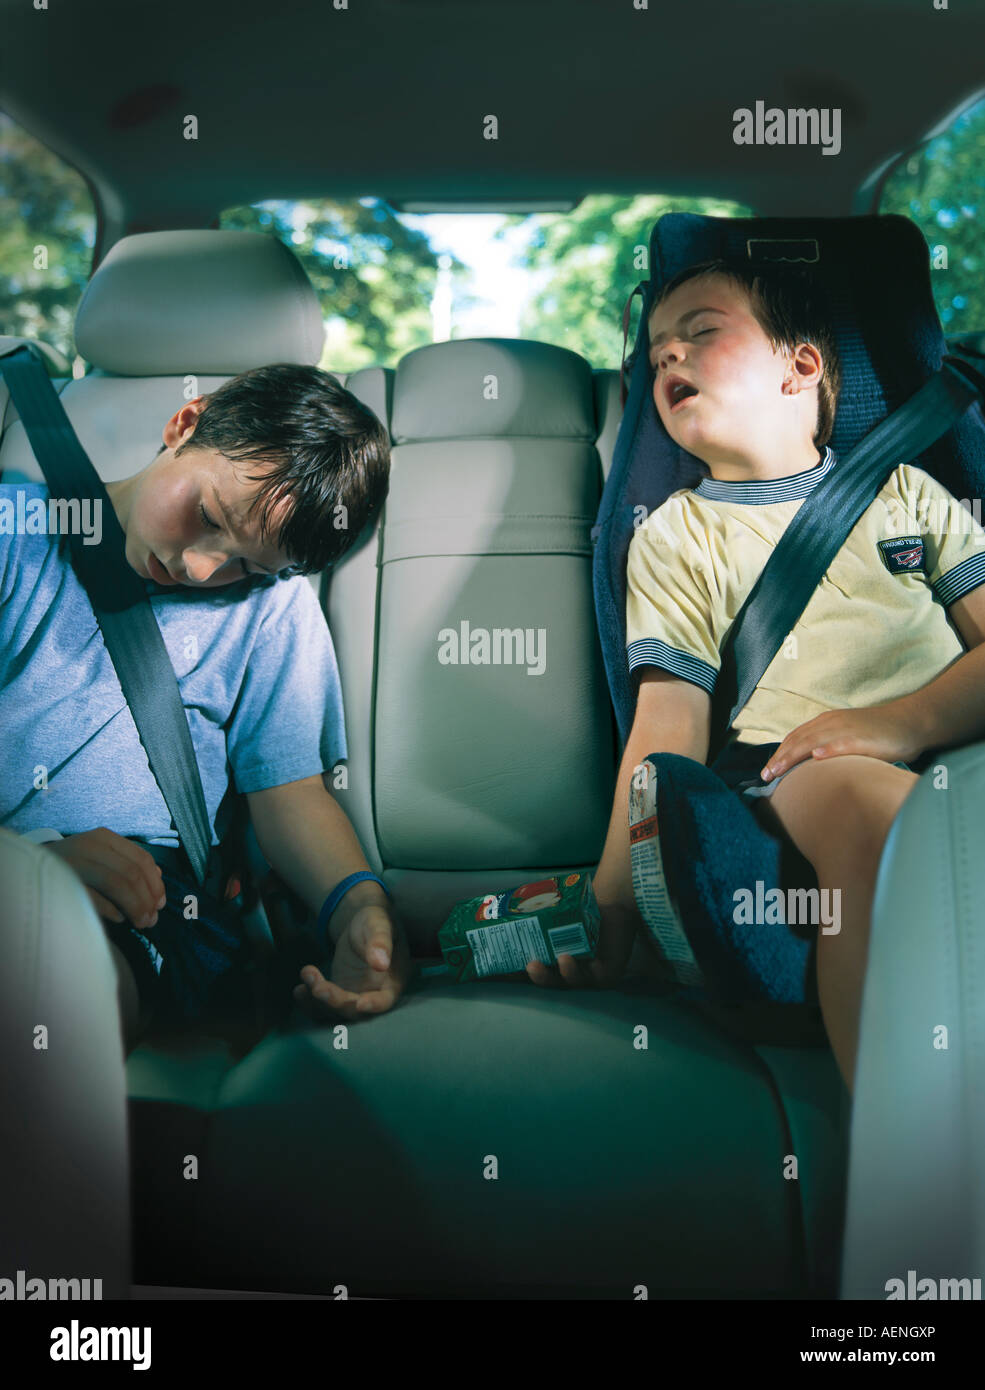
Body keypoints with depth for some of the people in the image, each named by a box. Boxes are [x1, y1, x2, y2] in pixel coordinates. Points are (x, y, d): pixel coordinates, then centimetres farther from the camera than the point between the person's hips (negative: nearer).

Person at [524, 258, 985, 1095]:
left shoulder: (901, 488, 22)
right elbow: (668, 725, 6)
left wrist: (910, 717, -12)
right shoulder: (673, 537, 18)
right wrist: (609, 905, -7)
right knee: (864, 799, -36)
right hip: (788, 768, -1)